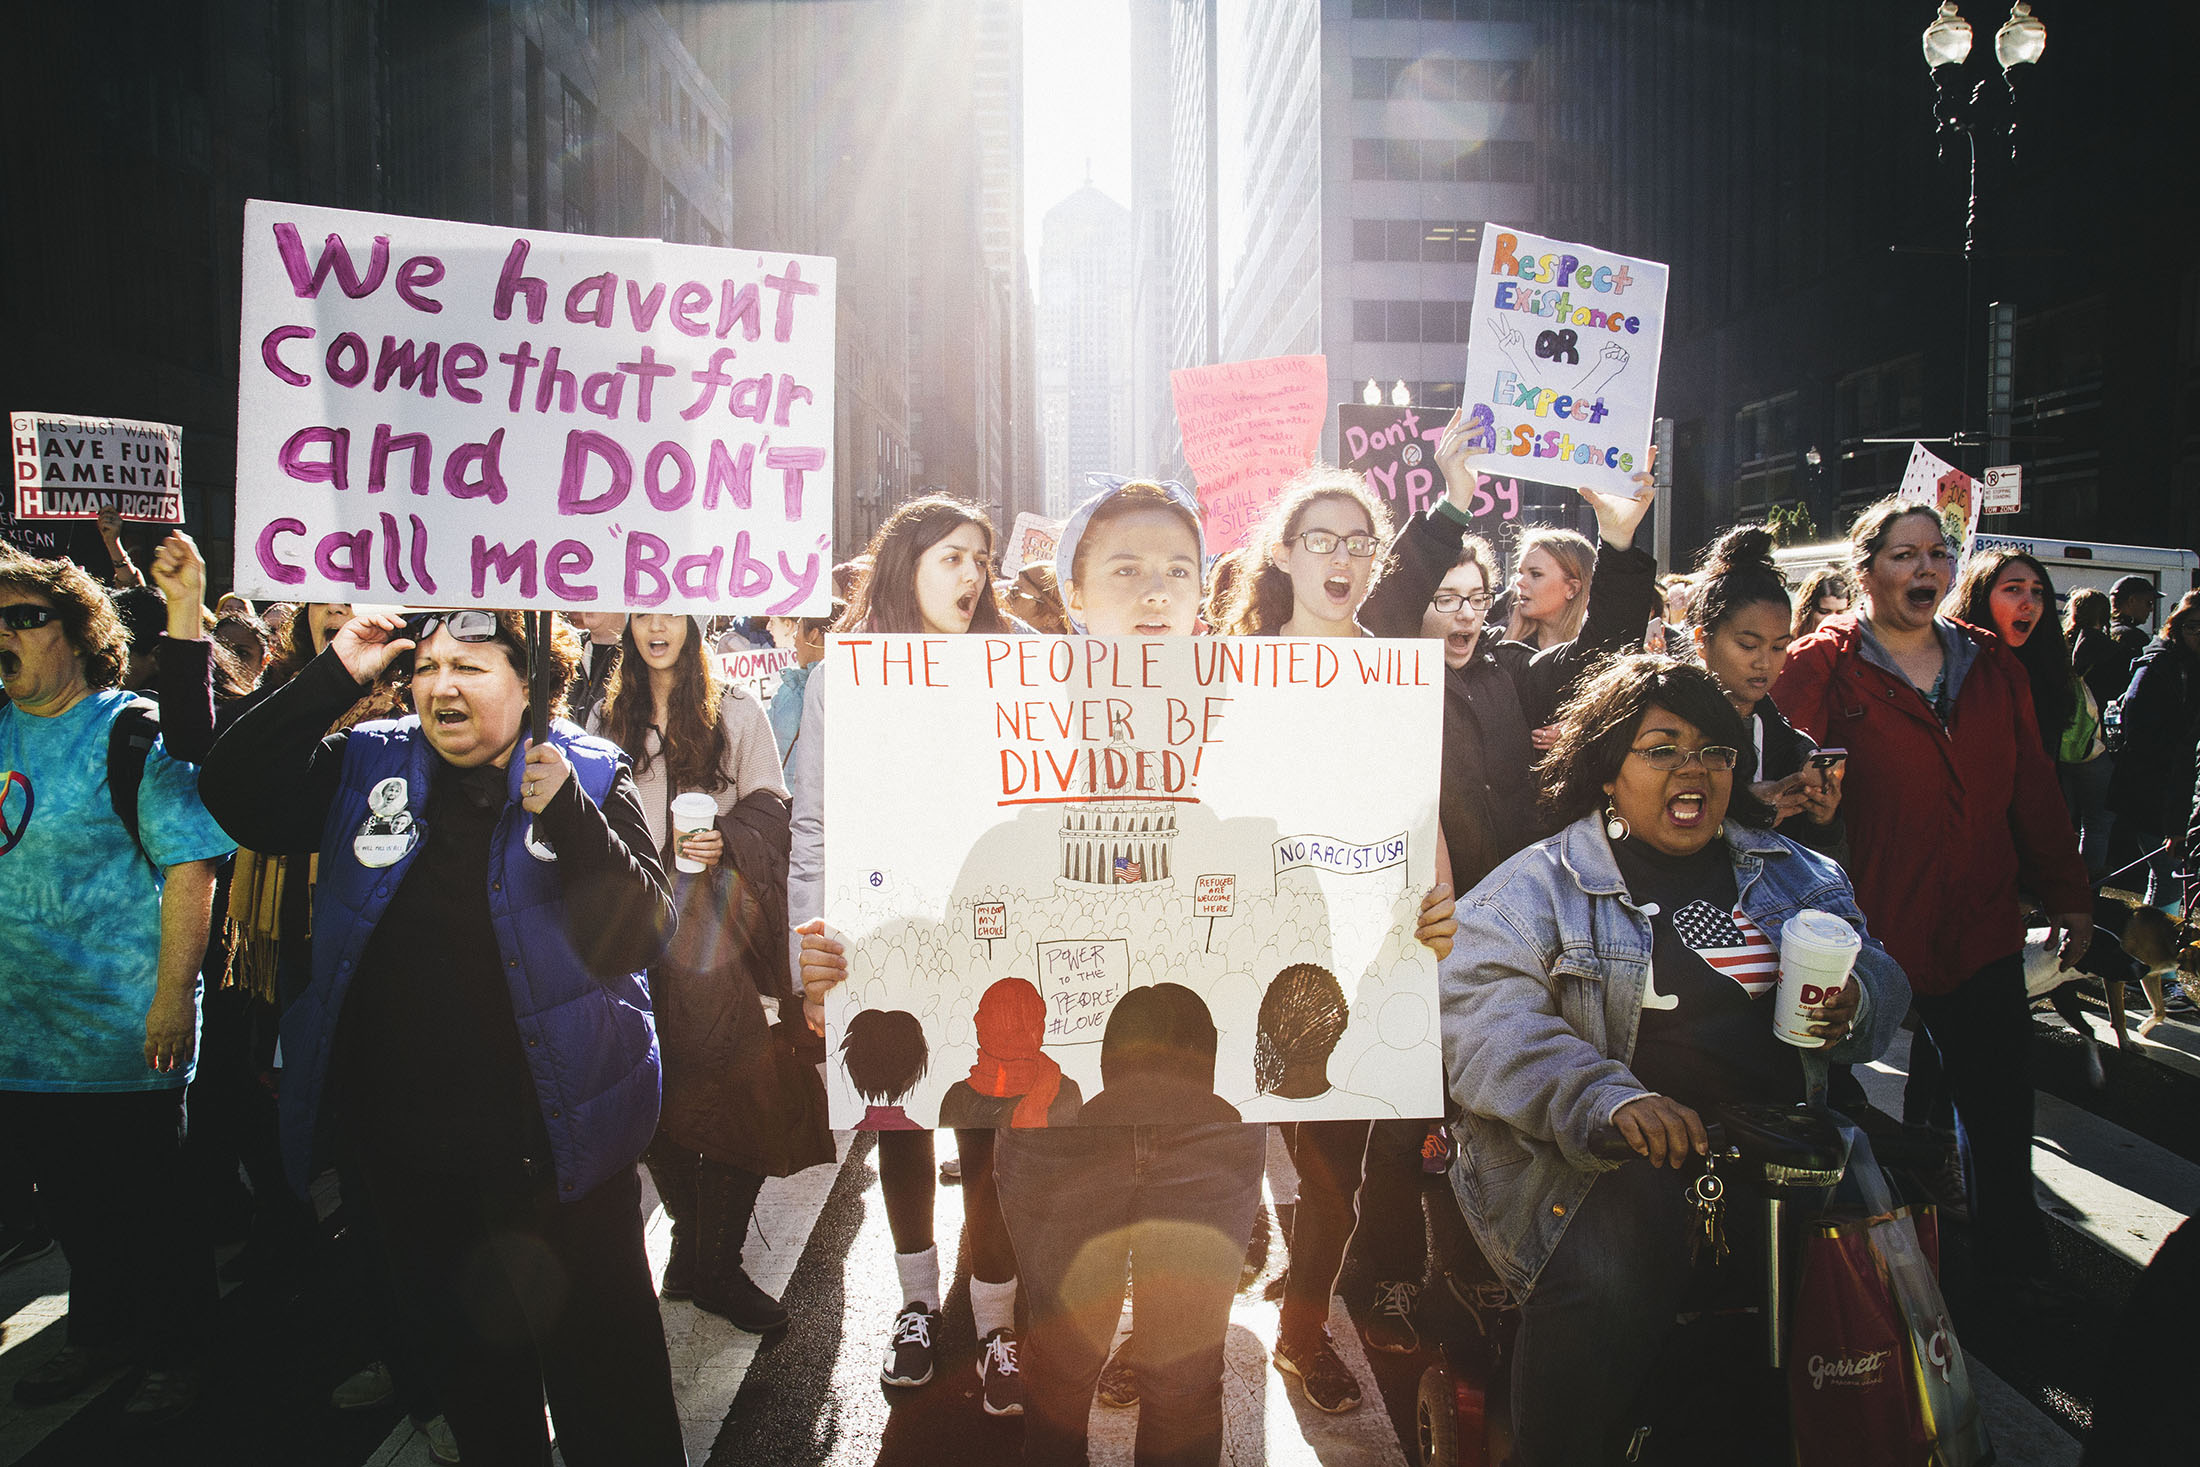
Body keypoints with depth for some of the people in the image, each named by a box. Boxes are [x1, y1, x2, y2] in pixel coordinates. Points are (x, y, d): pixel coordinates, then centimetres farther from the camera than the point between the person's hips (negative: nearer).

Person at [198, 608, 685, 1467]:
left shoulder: (589, 775, -4)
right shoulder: (366, 765, 5)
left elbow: (640, 933, -12)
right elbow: (235, 799, -8)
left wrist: (566, 813, -25)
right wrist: (335, 678, -14)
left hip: (554, 1129, -3)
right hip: (407, 1141, 3)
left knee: (598, 1347, 7)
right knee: (466, 1344, 21)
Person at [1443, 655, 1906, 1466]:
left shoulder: (1793, 871, 21)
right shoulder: (1537, 886, 3)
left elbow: (1878, 972, 23)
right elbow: (1482, 1020, -10)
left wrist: (1852, 1007, -3)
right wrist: (1609, 1099, -26)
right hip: (1603, 1162, -5)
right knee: (1604, 1274, -32)